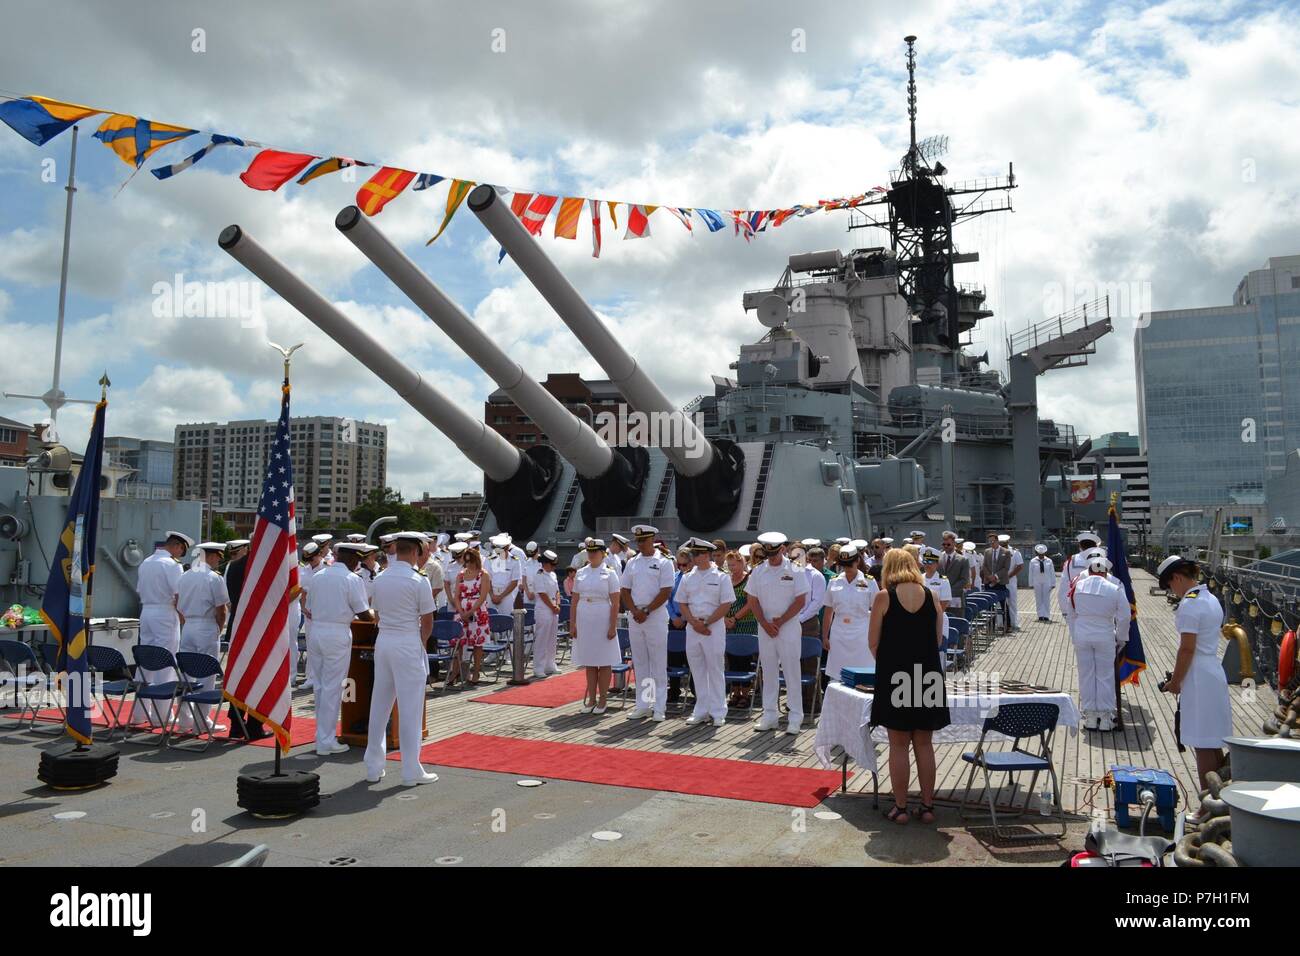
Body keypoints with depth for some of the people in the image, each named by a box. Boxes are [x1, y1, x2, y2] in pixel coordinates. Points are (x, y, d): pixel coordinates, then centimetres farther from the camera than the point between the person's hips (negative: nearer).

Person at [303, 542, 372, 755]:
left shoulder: (317, 576, 10)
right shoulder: (353, 579, -8)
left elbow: (309, 610, 14)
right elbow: (364, 614, -5)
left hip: (316, 631, 6)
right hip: (338, 635, -6)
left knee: (321, 685, 15)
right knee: (332, 688, 0)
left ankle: (322, 735, 23)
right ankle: (326, 742, 4)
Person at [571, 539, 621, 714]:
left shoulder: (609, 573, -2)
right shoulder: (580, 573, 10)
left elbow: (615, 603, -5)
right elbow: (575, 600, 11)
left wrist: (613, 626, -11)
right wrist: (572, 623, 5)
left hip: (602, 620, -4)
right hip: (584, 621, 4)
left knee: (604, 663, 2)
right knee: (589, 663, 9)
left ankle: (602, 701, 11)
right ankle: (591, 700, 18)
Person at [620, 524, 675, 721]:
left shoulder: (663, 563, -2)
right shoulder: (631, 563, 11)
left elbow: (666, 592, -9)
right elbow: (624, 590, 8)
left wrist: (646, 611, -13)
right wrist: (635, 611, -7)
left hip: (656, 616, -5)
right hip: (634, 616, 5)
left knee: (658, 663, -1)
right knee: (639, 662, 9)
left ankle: (659, 707, 4)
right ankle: (643, 705, 16)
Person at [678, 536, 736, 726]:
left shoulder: (721, 576, -4)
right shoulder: (688, 578, 9)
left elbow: (726, 605, -8)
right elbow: (682, 603, 10)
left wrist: (706, 623, -12)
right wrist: (694, 622, -6)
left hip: (714, 627, -4)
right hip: (692, 627, 4)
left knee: (715, 670, 0)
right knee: (697, 670, 8)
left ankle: (718, 713, 8)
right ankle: (701, 711, 17)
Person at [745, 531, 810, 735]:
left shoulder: (795, 572, -4)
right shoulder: (758, 572, 5)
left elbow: (800, 601, -6)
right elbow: (753, 601, 5)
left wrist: (779, 622, -11)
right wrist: (765, 624, -7)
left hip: (789, 628, -3)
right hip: (765, 629, 3)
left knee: (792, 672, -1)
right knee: (769, 672, 9)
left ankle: (795, 717, 7)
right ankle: (770, 715, 17)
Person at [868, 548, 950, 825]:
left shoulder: (884, 597, -7)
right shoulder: (932, 596, 2)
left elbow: (873, 642, -3)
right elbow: (938, 639, 8)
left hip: (895, 677, -3)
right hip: (928, 675, 3)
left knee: (898, 745, 6)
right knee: (924, 744, 12)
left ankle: (900, 807, 12)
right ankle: (927, 805, 18)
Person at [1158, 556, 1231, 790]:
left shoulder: (1189, 605, -17)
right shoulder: (1211, 599, 12)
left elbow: (1187, 649, -19)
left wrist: (1175, 682, -8)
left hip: (1198, 679, -10)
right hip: (1215, 673, 10)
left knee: (1203, 747, -2)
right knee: (1214, 744, 17)